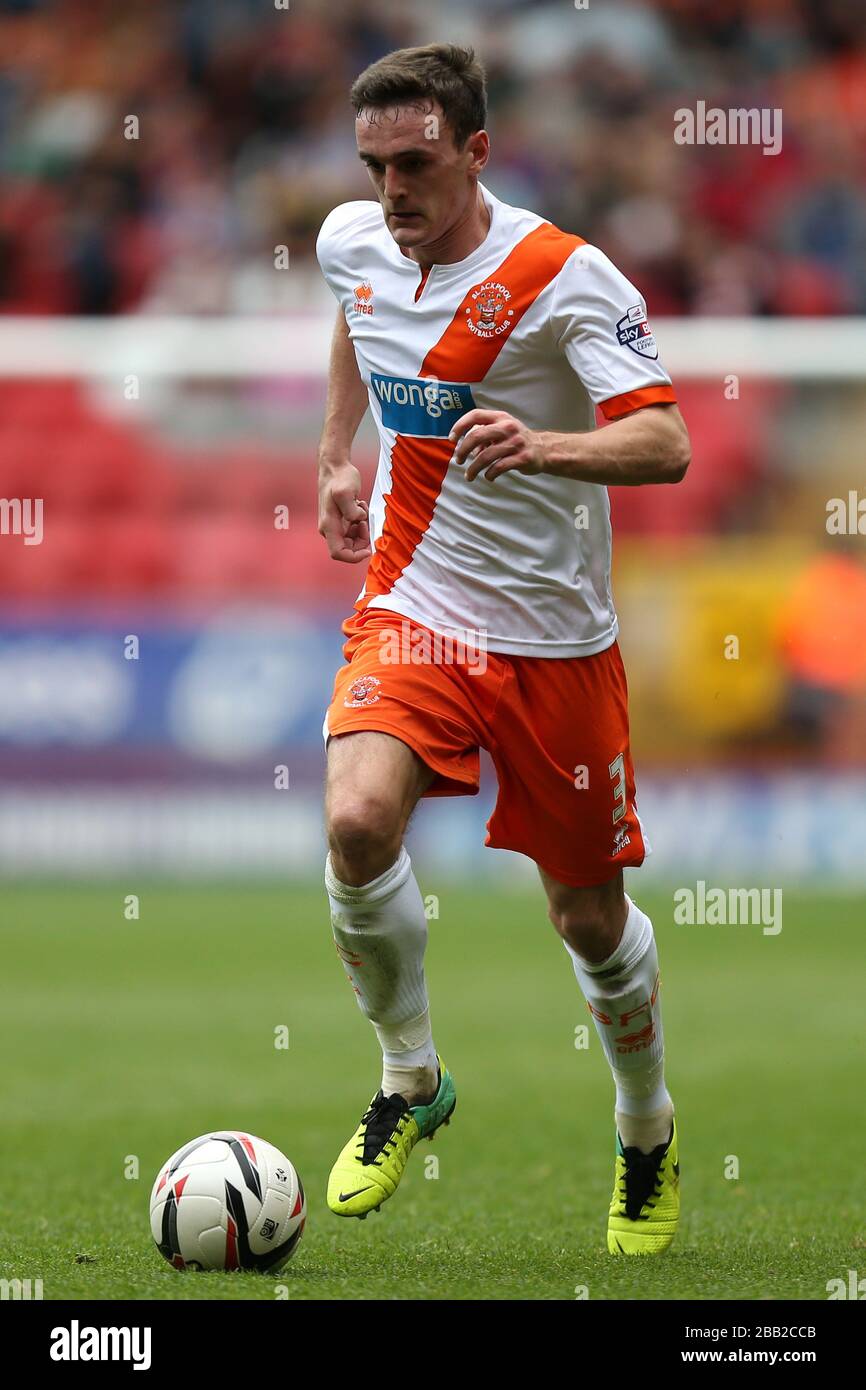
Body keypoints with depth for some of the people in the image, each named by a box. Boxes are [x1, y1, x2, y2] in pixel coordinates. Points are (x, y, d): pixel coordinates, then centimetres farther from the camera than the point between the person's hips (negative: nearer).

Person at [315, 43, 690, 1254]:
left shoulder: (568, 279, -17)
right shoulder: (352, 244, -1)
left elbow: (665, 444, -26)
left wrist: (541, 446, -43)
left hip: (555, 641, -2)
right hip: (411, 613, 3)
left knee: (589, 915, 6)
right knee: (357, 823, -26)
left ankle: (648, 1136, 35)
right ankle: (410, 1083, -3)